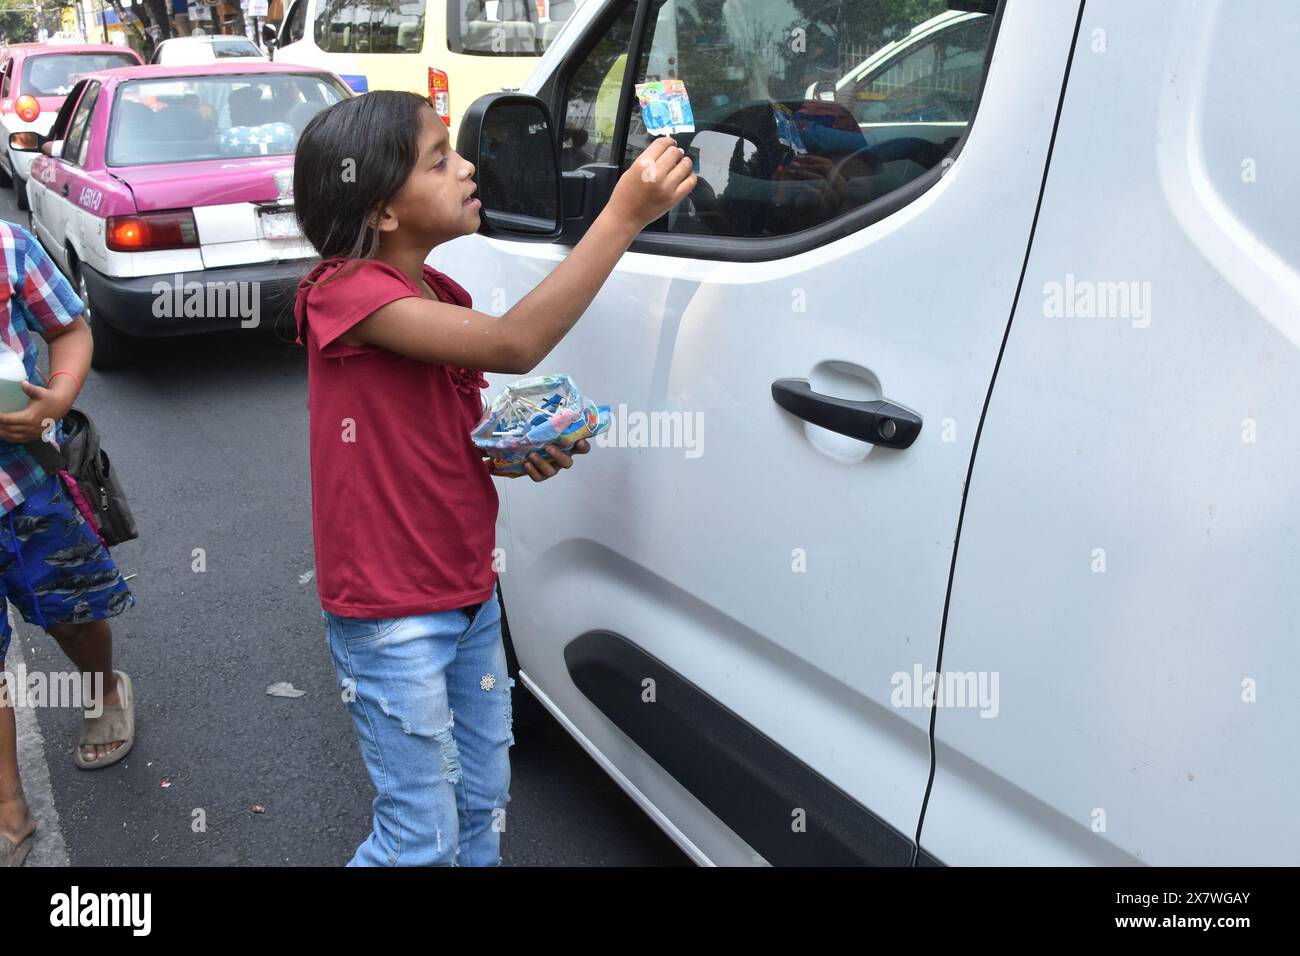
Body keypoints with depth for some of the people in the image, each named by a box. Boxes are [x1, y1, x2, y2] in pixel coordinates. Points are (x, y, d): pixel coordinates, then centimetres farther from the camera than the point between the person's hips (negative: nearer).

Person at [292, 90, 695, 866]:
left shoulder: (444, 300, 6)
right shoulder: (344, 293, -20)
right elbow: (515, 345, -31)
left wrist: (524, 452, -3)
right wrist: (624, 215, -30)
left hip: (470, 594, 8)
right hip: (392, 618, -8)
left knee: (485, 808, 20)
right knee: (424, 839, 5)